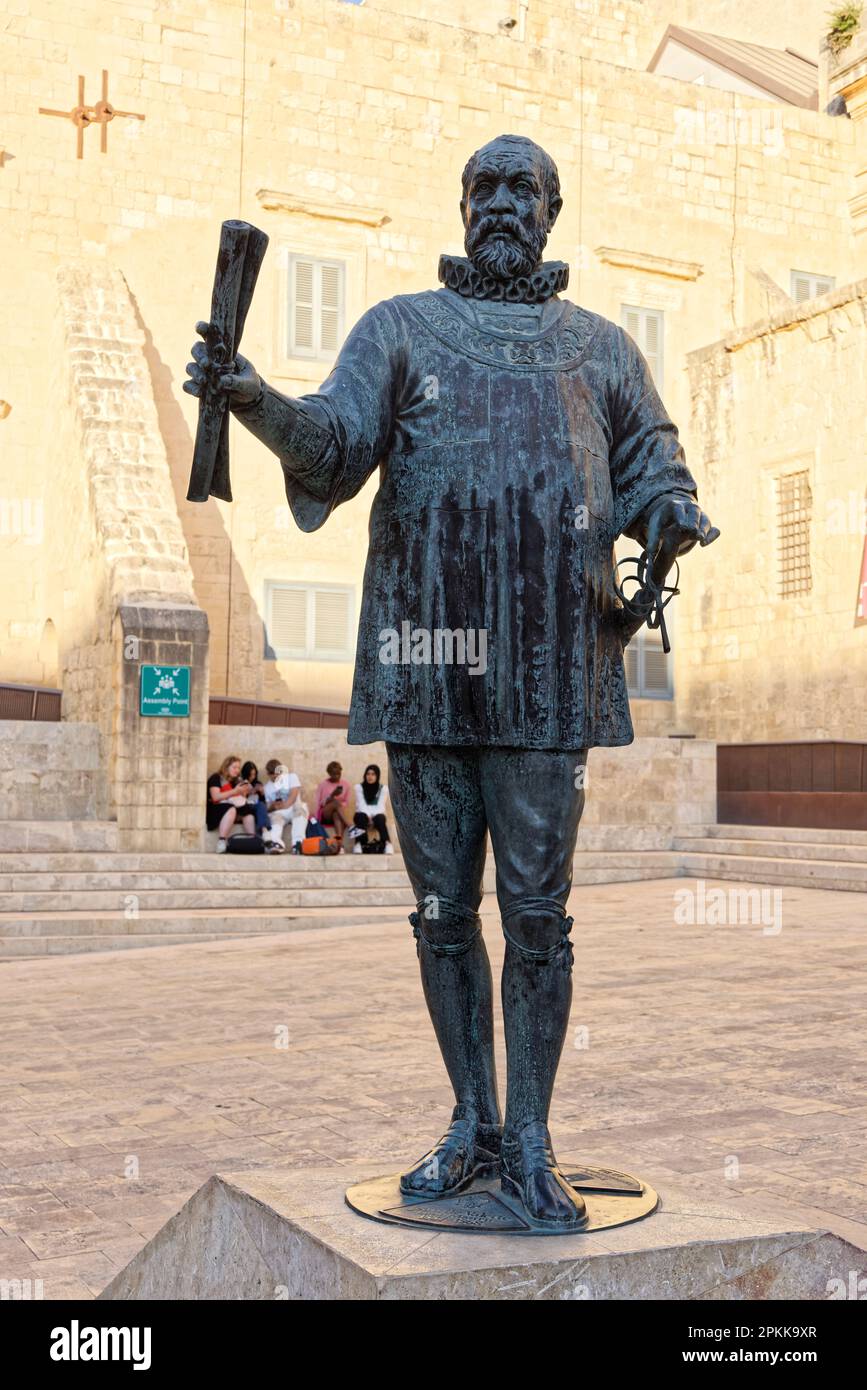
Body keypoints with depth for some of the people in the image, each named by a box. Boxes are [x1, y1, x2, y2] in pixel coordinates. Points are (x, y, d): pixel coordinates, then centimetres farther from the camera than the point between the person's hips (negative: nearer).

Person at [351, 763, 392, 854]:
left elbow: (380, 806, -9)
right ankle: (359, 844, -42)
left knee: (380, 819, -35)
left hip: (377, 814, 0)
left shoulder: (383, 788, 1)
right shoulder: (359, 787, 1)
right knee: (361, 817, -36)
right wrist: (368, 817, -26)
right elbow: (362, 805, -10)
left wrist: (373, 816, -26)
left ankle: (387, 844, -45)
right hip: (364, 814, 0)